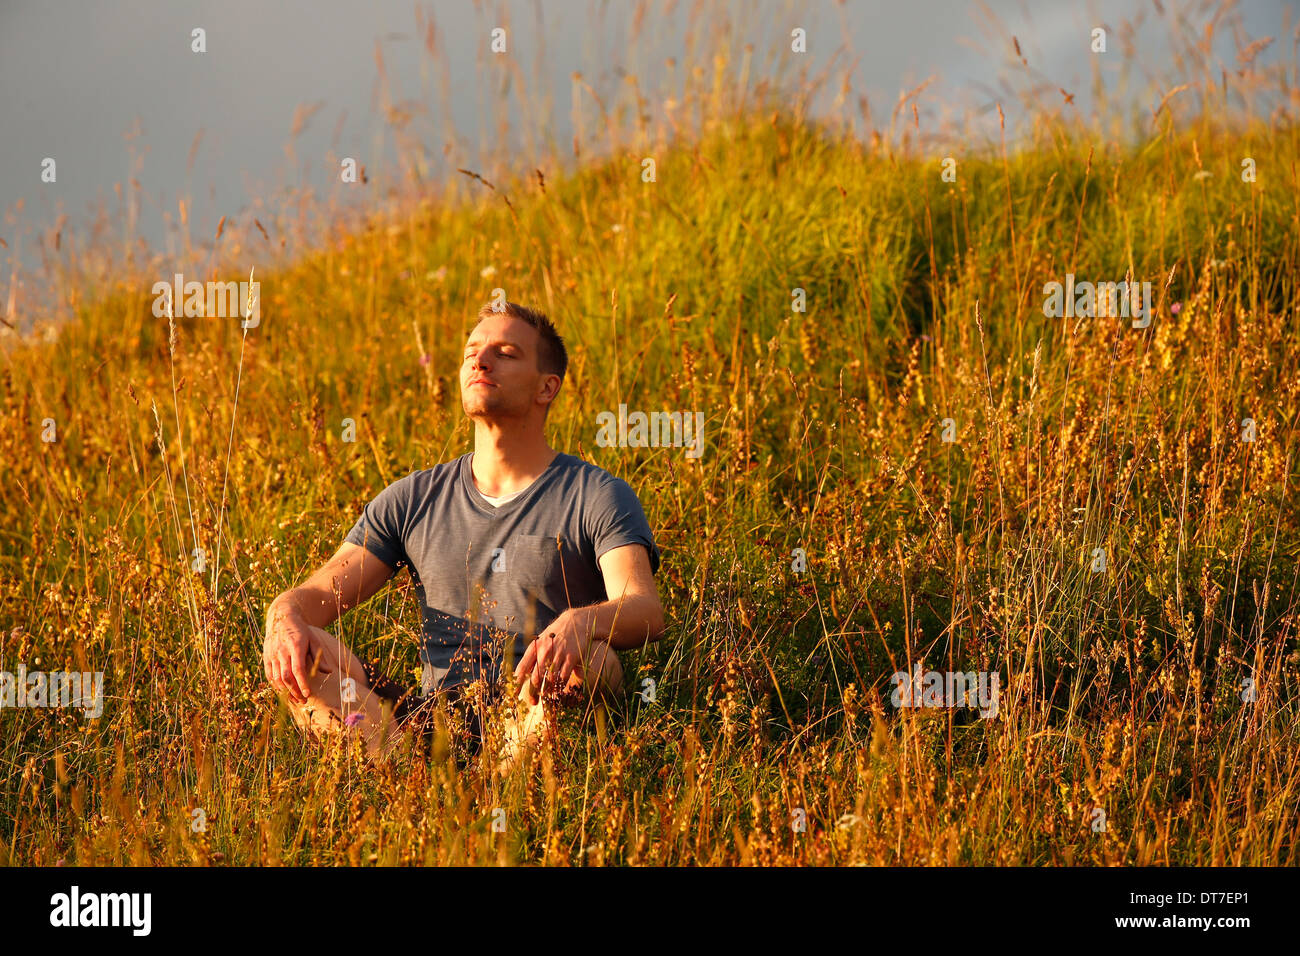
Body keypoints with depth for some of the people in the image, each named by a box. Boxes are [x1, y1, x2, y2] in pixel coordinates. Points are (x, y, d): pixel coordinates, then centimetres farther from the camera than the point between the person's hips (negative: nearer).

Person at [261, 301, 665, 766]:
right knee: (296, 647, -19)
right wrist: (286, 618, -15)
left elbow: (646, 610, -11)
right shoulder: (413, 500, 19)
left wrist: (579, 622, -36)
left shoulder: (598, 496, 6)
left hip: (532, 725, -3)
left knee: (590, 657, -34)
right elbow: (322, 592, 12)